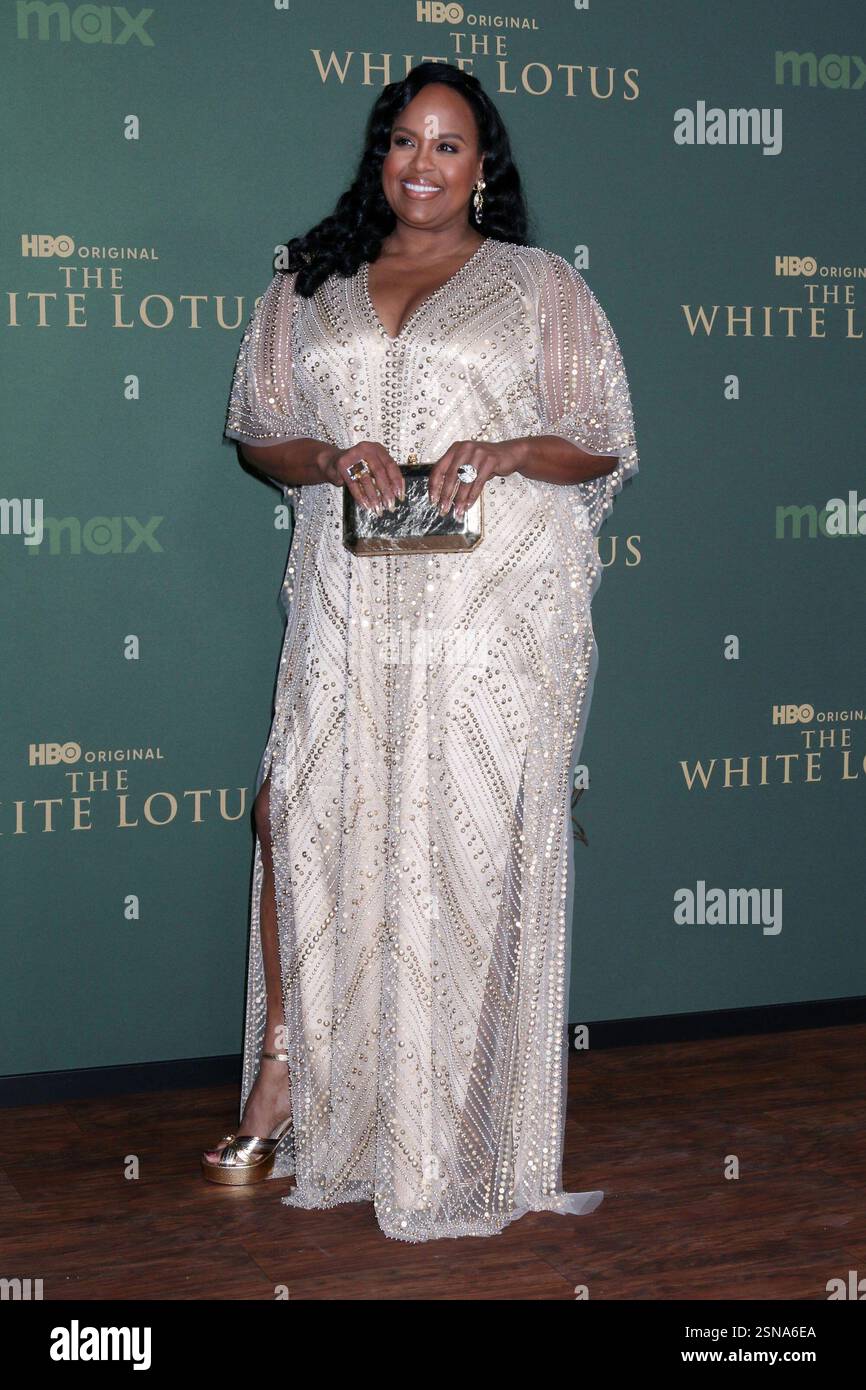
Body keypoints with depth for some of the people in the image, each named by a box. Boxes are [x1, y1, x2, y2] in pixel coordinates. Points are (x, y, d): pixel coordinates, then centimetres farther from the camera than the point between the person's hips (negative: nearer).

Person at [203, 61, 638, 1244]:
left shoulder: (542, 287, 7)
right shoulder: (308, 286, 15)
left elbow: (605, 444, 6)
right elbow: (257, 432, 14)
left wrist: (506, 453, -14)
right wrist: (332, 459, -7)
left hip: (502, 609, -3)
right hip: (351, 609, 3)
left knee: (480, 845, -2)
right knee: (307, 820, -5)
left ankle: (463, 1135, 8)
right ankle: (284, 1078, 9)